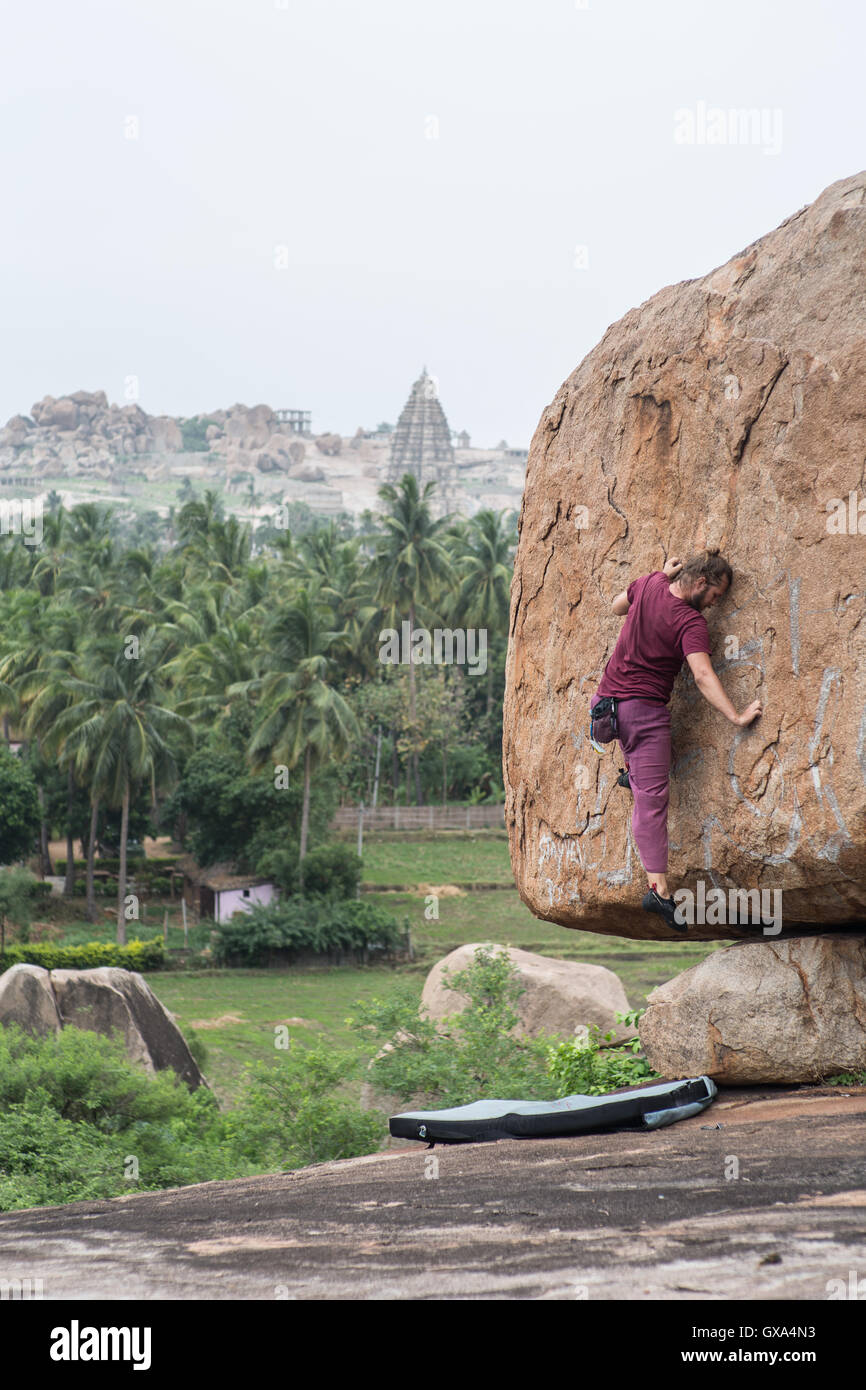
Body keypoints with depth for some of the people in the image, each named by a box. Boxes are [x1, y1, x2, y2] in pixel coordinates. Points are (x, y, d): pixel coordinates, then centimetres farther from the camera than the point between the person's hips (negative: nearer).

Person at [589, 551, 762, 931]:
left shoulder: (648, 584, 5)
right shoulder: (691, 622, -15)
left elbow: (618, 605, 26)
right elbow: (702, 675, -24)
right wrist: (735, 716, -25)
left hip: (608, 697, 7)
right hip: (645, 710, -7)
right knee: (652, 797, -8)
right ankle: (658, 889, -13)